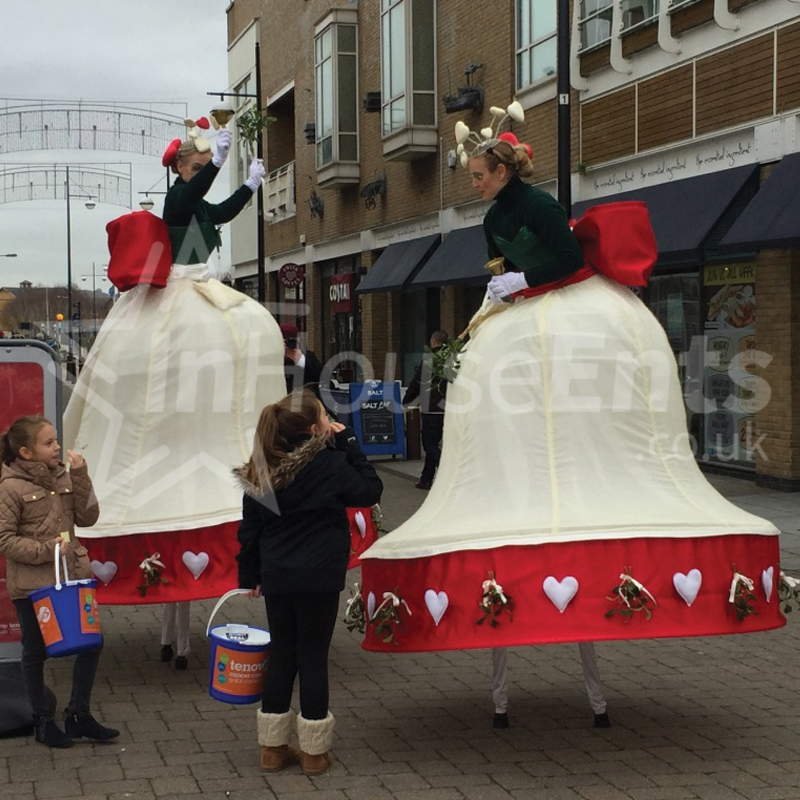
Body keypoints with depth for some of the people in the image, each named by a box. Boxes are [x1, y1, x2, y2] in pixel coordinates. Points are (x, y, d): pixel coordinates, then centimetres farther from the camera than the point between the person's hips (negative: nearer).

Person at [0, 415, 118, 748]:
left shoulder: (64, 476, 3)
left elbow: (87, 517, 1)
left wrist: (80, 477, -10)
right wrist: (45, 550, -21)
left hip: (72, 576, 5)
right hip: (32, 584, -5)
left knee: (91, 643, 6)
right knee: (35, 652, 10)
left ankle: (79, 715, 21)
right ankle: (43, 722, 26)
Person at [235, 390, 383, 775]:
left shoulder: (261, 470, 2)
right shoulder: (329, 464, -15)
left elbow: (250, 527, 7)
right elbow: (371, 491, -4)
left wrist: (251, 575, 15)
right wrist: (349, 443, -3)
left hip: (276, 578, 5)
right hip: (318, 578, -5)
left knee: (281, 655, 14)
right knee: (313, 657, 5)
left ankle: (273, 747, 21)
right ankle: (314, 751, 14)